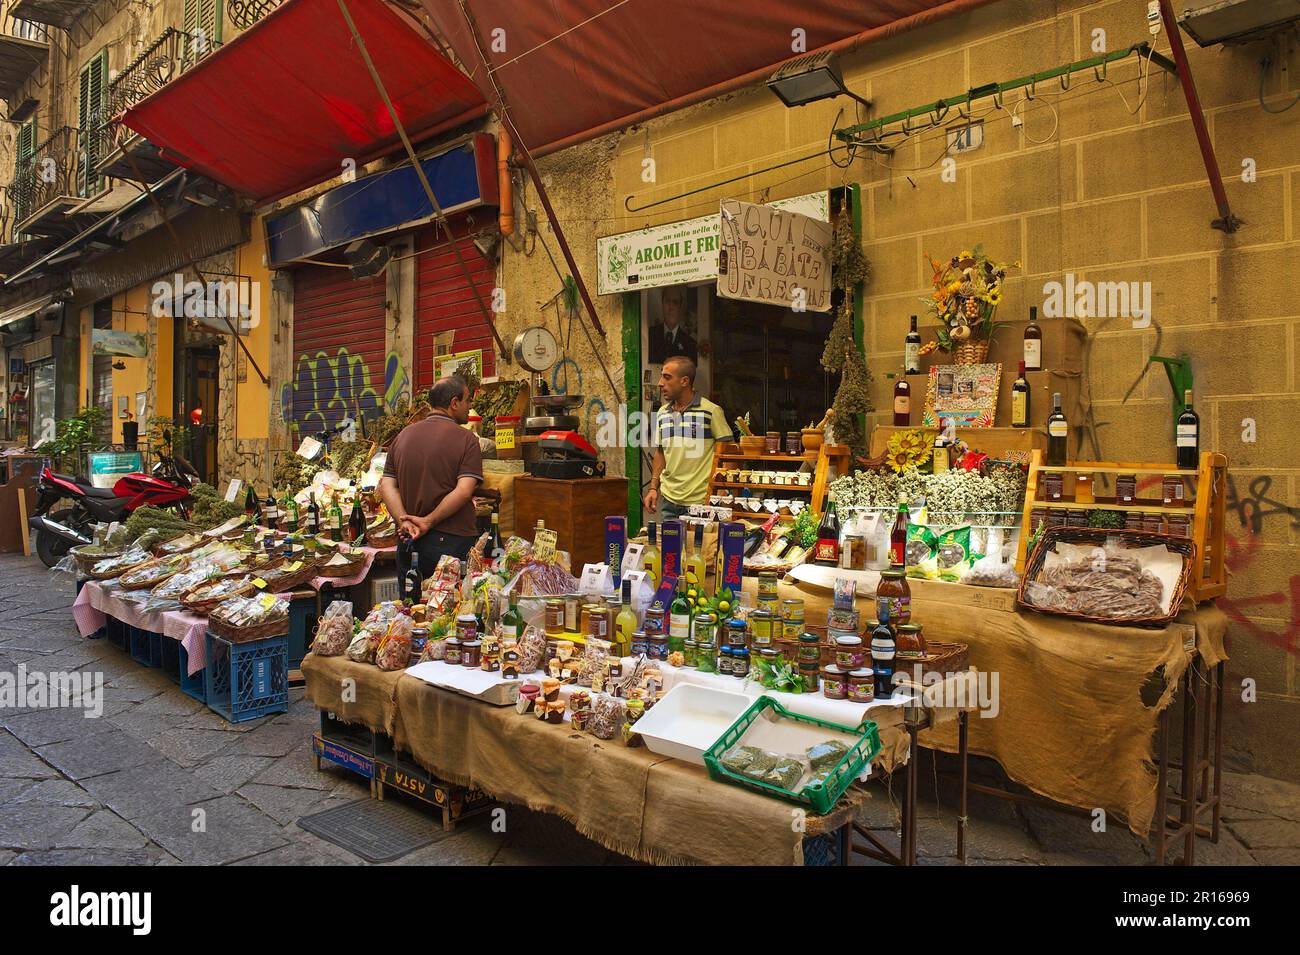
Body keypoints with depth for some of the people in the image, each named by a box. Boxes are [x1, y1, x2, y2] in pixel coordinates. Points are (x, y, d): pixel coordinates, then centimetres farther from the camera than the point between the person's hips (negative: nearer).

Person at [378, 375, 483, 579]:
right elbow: (464, 491, -18)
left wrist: (404, 521, -6)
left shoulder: (404, 435, 10)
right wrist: (429, 522, -14)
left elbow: (387, 486, 4)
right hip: (452, 540, -5)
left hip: (409, 539, 5)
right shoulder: (465, 438, -7)